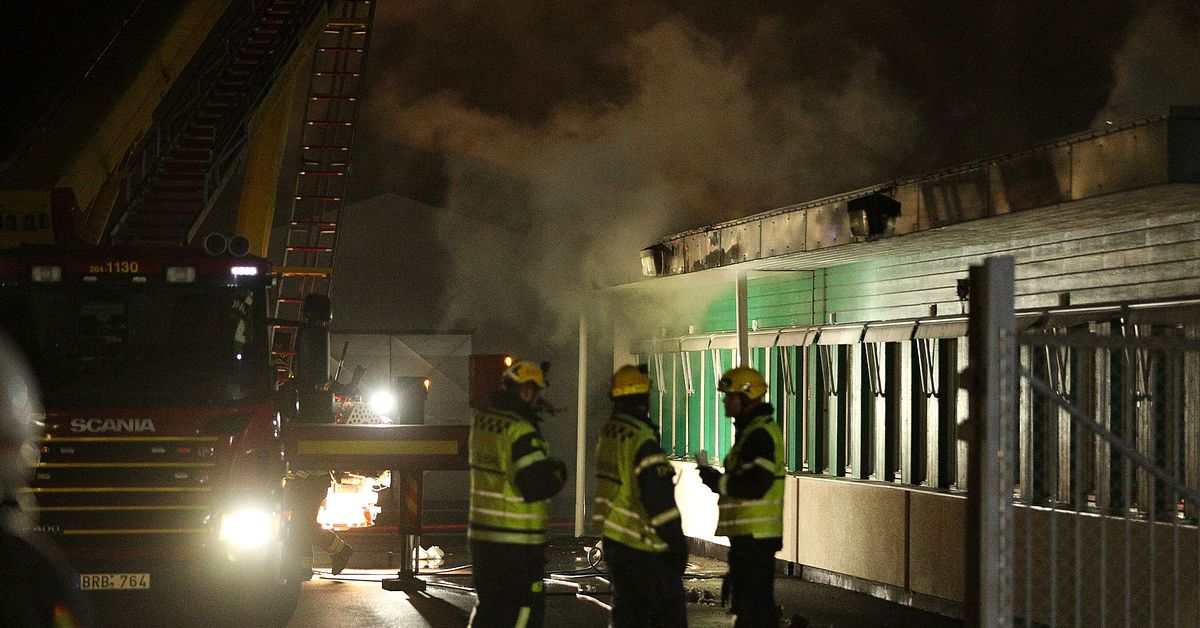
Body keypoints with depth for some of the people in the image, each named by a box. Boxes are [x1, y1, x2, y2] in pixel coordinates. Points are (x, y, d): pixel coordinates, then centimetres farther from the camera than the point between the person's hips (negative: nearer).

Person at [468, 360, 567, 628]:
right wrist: (558, 470, -3)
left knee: (488, 606, 17)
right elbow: (537, 485, -24)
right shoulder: (522, 432, -19)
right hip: (518, 543, -8)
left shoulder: (481, 422, 6)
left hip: (481, 535, 8)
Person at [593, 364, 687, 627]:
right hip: (644, 547, -8)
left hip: (613, 538, 8)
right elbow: (659, 499, -21)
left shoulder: (607, 433, 6)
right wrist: (678, 544, -14)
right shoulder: (643, 440, -20)